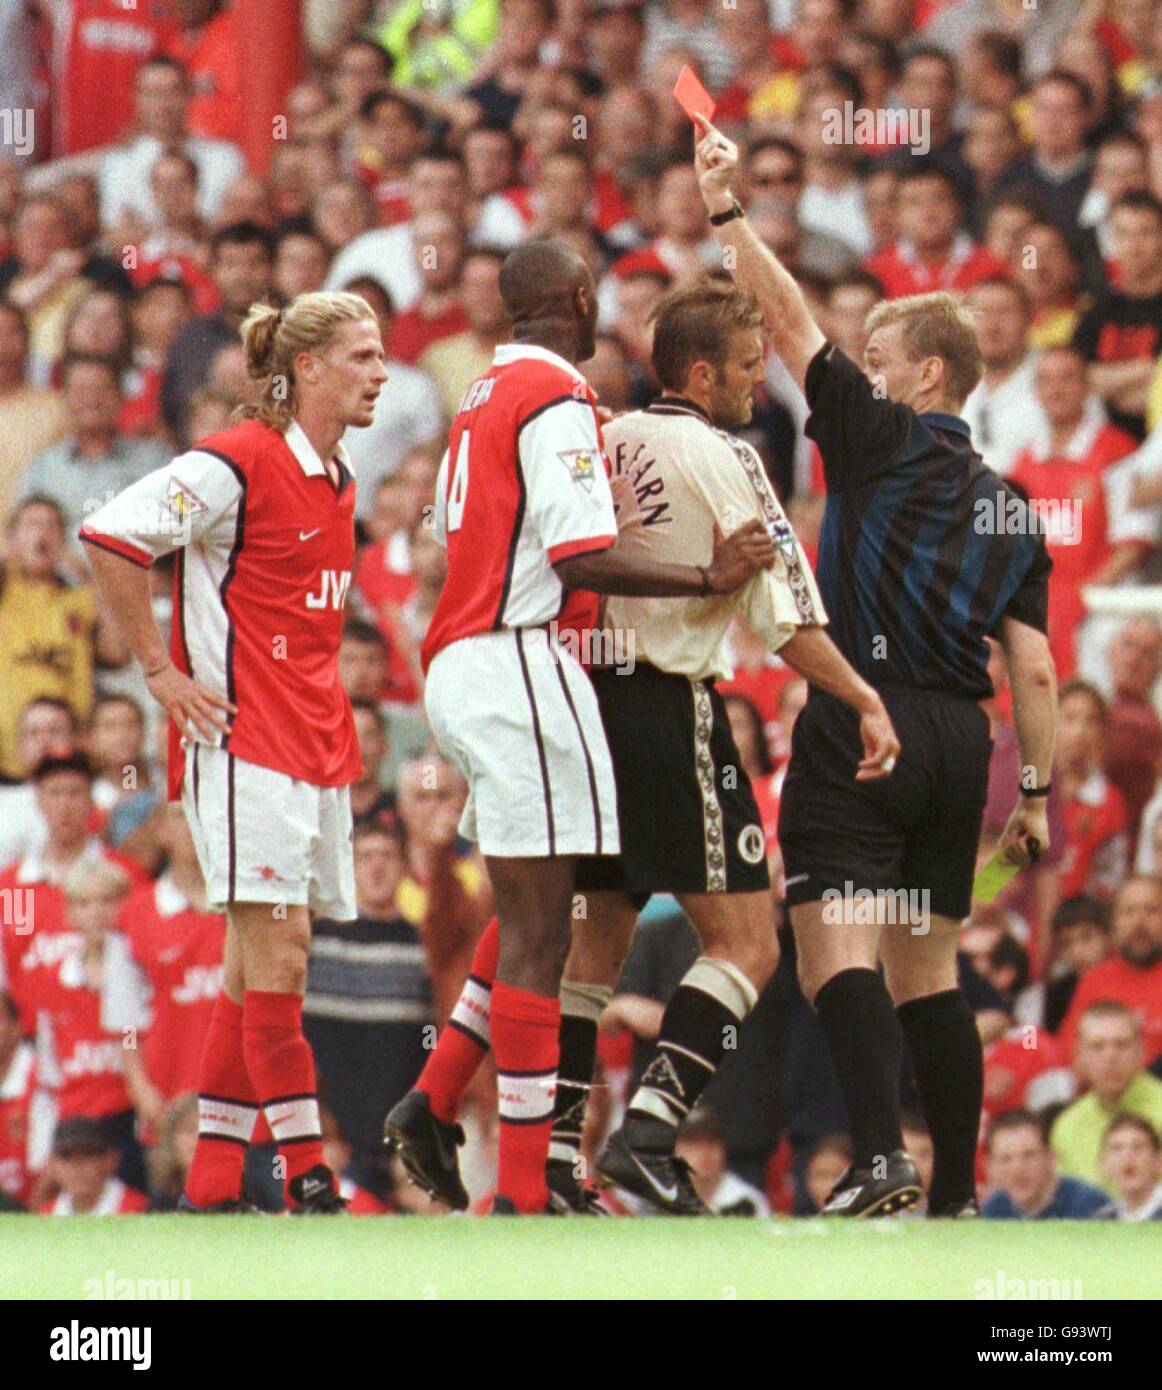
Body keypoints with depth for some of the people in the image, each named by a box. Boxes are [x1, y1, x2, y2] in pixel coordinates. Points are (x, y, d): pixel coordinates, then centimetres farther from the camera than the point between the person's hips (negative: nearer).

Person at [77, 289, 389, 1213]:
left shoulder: (339, 476, 14)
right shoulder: (238, 464, -12)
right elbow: (110, 536, -16)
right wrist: (160, 670, -13)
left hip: (316, 744, 9)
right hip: (244, 737, -9)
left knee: (265, 962, 7)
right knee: (275, 947, -11)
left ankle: (214, 1181, 10)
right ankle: (308, 1179, -12)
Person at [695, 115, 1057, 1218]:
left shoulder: (881, 441, 0)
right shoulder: (1008, 507, 16)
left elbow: (793, 328, -4)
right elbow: (1034, 671, 12)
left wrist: (726, 213, 0)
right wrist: (1036, 792, 15)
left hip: (861, 720, -7)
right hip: (959, 737, 7)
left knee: (835, 945, -14)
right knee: (927, 965, 13)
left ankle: (879, 1151, -31)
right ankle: (956, 1191, 11)